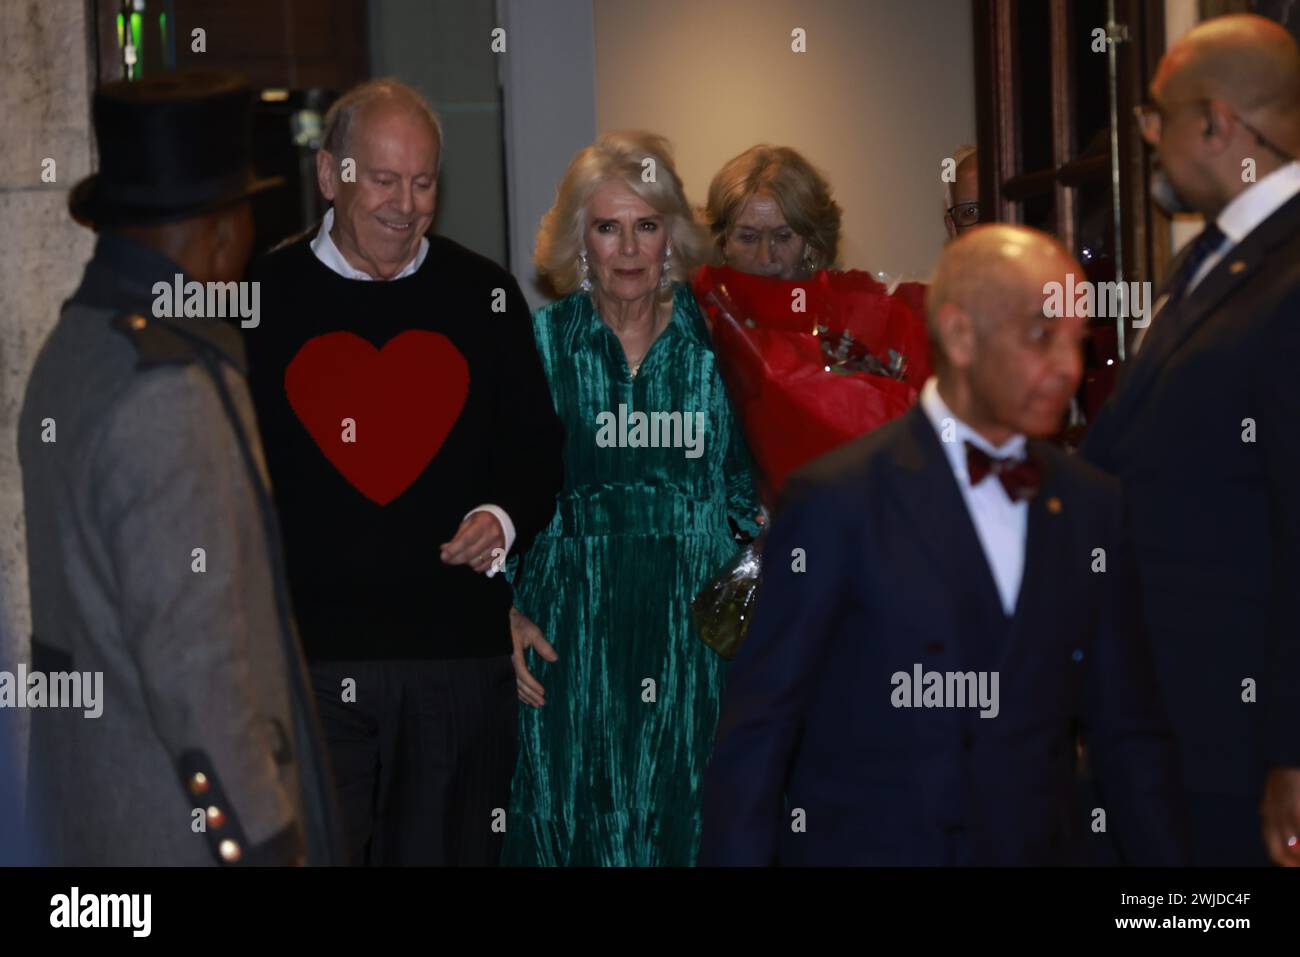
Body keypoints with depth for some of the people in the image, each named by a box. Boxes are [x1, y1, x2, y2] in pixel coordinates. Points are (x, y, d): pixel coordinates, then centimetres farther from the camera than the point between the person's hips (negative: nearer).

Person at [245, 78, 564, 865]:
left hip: (461, 657, 2)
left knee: (451, 850, 7)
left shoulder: (485, 294, 8)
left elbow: (537, 449, 15)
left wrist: (504, 521, -7)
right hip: (306, 657, -1)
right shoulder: (261, 299, 4)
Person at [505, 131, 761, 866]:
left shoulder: (717, 341, 2)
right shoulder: (540, 342, 0)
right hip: (573, 637, -1)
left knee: (686, 822, 7)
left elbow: (750, 489, 8)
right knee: (579, 824, 5)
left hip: (693, 633, 1)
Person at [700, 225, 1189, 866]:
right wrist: (736, 854, -9)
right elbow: (757, 730, -5)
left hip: (1041, 848, 5)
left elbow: (1129, 734, 11)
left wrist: (1163, 857, 6)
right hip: (865, 845, -5)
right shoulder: (838, 499, -5)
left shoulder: (1093, 507, 9)